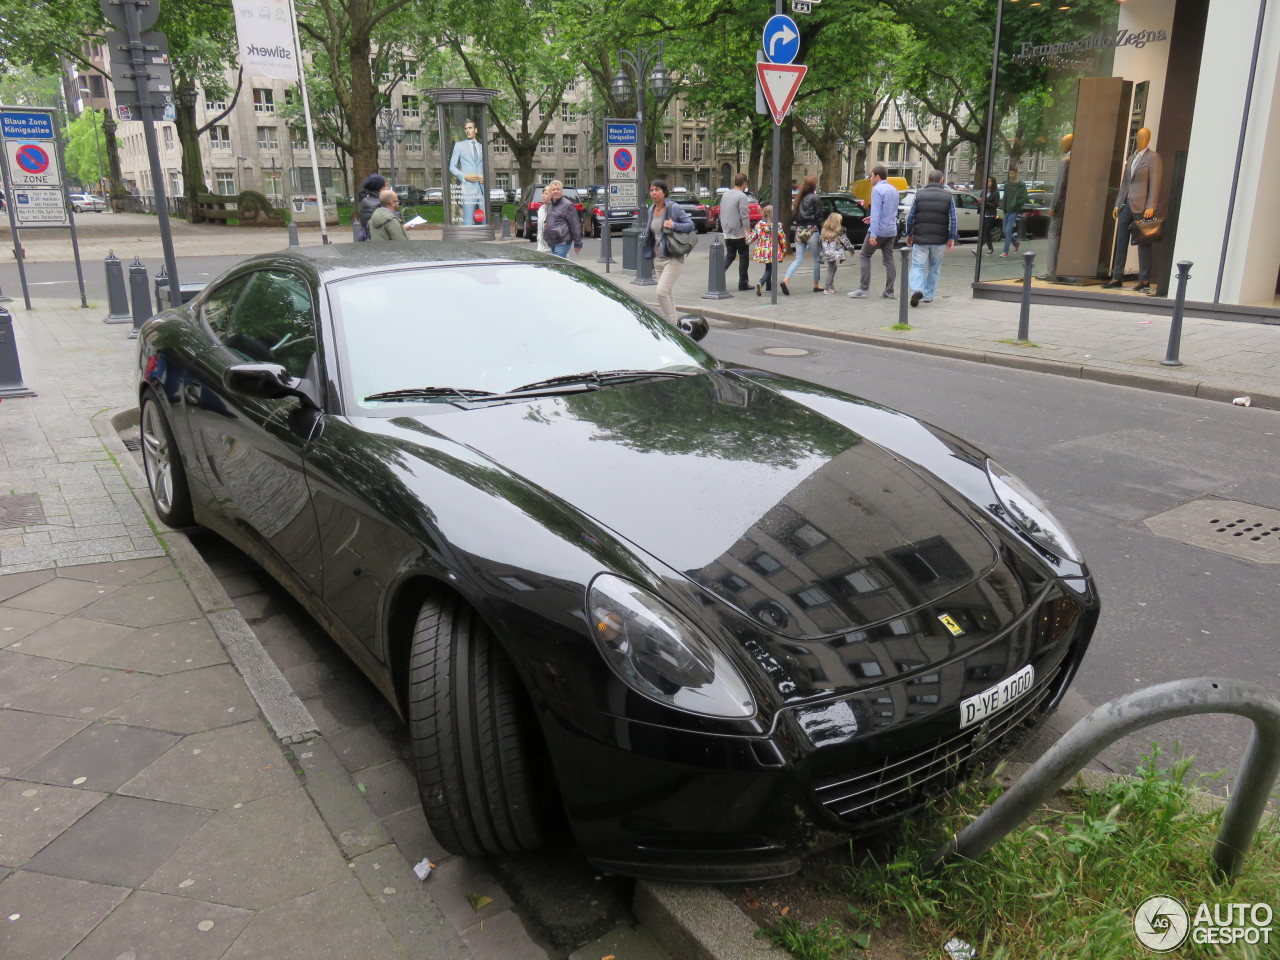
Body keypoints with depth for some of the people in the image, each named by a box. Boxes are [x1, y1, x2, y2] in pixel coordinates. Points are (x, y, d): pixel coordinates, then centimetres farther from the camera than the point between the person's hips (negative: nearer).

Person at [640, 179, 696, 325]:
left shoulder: (674, 208, -9)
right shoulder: (650, 210, 11)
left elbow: (691, 225, -9)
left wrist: (673, 225, -23)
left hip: (673, 258, -7)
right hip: (657, 257, 7)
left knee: (662, 291, -18)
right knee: (667, 293, 12)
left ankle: (672, 324, -9)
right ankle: (673, 324, 21)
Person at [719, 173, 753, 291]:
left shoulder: (725, 195, 10)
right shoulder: (742, 196, -13)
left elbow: (721, 213, 16)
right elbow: (744, 216, -19)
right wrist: (748, 232, -18)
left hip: (727, 233, 7)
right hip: (740, 233, -7)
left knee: (730, 256, 15)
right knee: (743, 257, 3)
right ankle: (743, 283, 6)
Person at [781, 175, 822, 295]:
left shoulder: (800, 197, 9)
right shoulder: (815, 198, -7)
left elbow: (794, 214, 9)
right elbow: (818, 217, -9)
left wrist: (796, 226, 15)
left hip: (799, 230, 5)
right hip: (811, 230, -5)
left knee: (798, 258, 5)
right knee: (816, 258, 10)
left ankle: (786, 280, -16)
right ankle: (816, 285, 18)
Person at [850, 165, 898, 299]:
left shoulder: (877, 190, -12)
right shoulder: (893, 190, 15)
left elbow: (876, 213, -19)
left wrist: (873, 234, -22)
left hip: (879, 230, -8)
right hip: (891, 231, 8)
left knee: (864, 256, 3)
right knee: (889, 260, 8)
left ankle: (864, 288, -1)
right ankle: (889, 292, 7)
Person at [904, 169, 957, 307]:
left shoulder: (919, 194, 2)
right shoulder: (948, 196, 3)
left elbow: (910, 216, 3)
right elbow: (953, 219, 1)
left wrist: (909, 234, 13)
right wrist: (952, 238, 6)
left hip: (920, 238, -1)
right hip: (940, 239, 1)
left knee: (917, 266, -2)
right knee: (934, 268, 14)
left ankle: (917, 290, -26)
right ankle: (928, 296, 20)